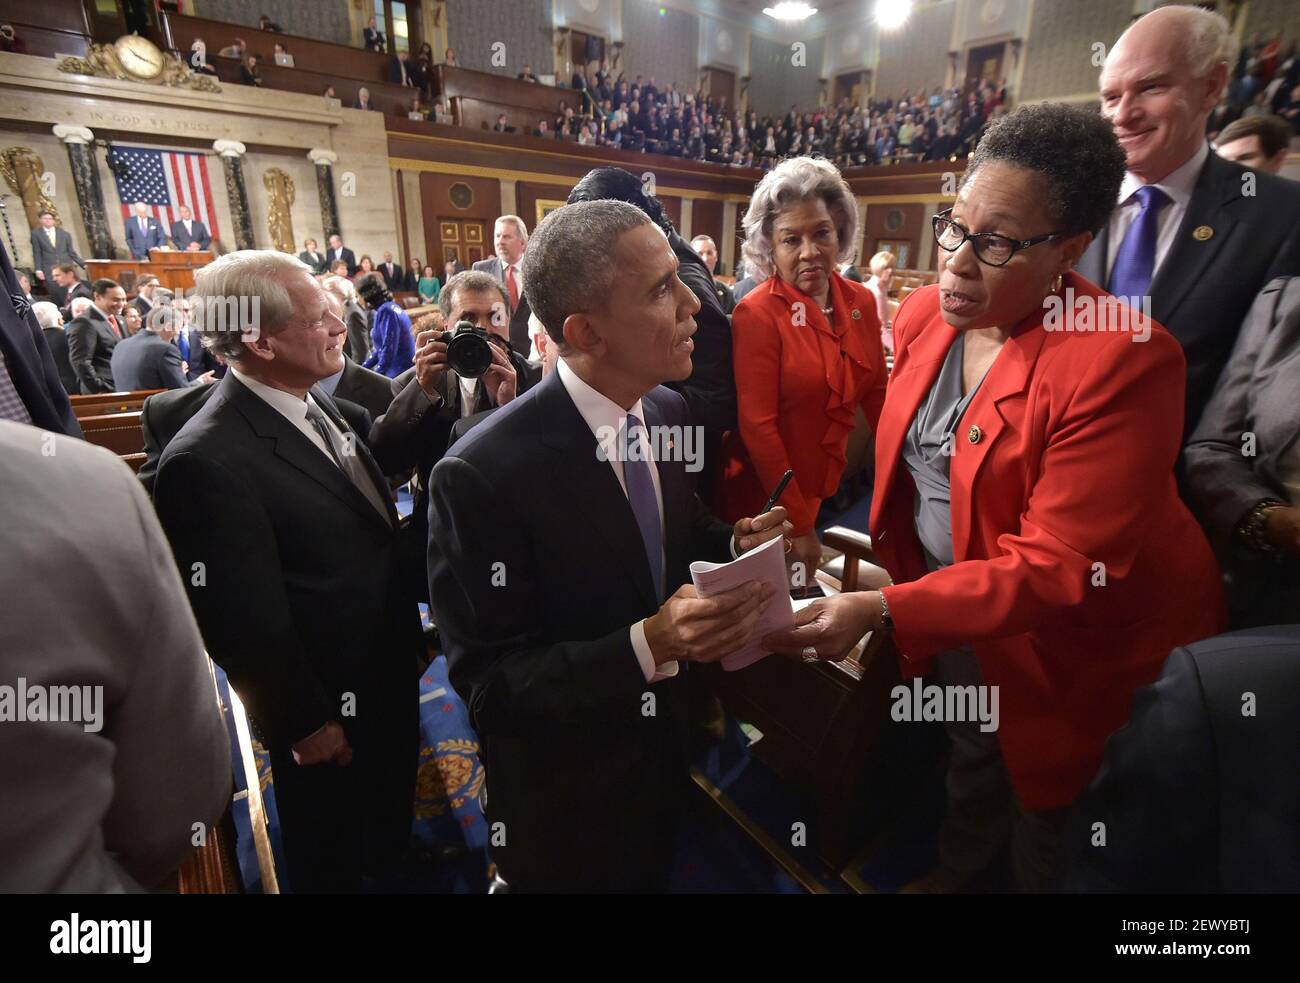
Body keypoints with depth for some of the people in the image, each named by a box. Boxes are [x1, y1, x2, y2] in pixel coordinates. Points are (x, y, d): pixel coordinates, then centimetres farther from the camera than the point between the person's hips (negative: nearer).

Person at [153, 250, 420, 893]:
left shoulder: (314, 401, -4)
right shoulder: (209, 461, -29)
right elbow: (247, 624, -23)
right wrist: (307, 724, -13)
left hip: (387, 671, 7)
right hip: (327, 707, -7)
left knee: (391, 801, 33)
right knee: (333, 853, 23)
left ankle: (388, 863, 59)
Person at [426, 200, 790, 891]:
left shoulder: (667, 411, -8)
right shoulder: (481, 476, -30)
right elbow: (484, 680, -24)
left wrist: (735, 544, -15)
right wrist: (647, 645, -35)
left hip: (664, 746, 6)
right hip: (566, 796, -5)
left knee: (655, 873, 31)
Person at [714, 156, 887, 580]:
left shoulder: (860, 302, -1)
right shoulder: (756, 313, -18)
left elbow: (876, 394, 8)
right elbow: (758, 425, -19)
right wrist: (799, 524, -17)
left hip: (825, 488, 5)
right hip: (765, 494, -5)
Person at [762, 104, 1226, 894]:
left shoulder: (1123, 360, -28)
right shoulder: (923, 314, -7)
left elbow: (1057, 569, -31)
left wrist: (883, 611, -39)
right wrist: (891, 582, 0)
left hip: (1070, 642, -5)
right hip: (950, 604, 6)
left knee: (1046, 802, 21)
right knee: (970, 756, 31)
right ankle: (956, 871, 60)